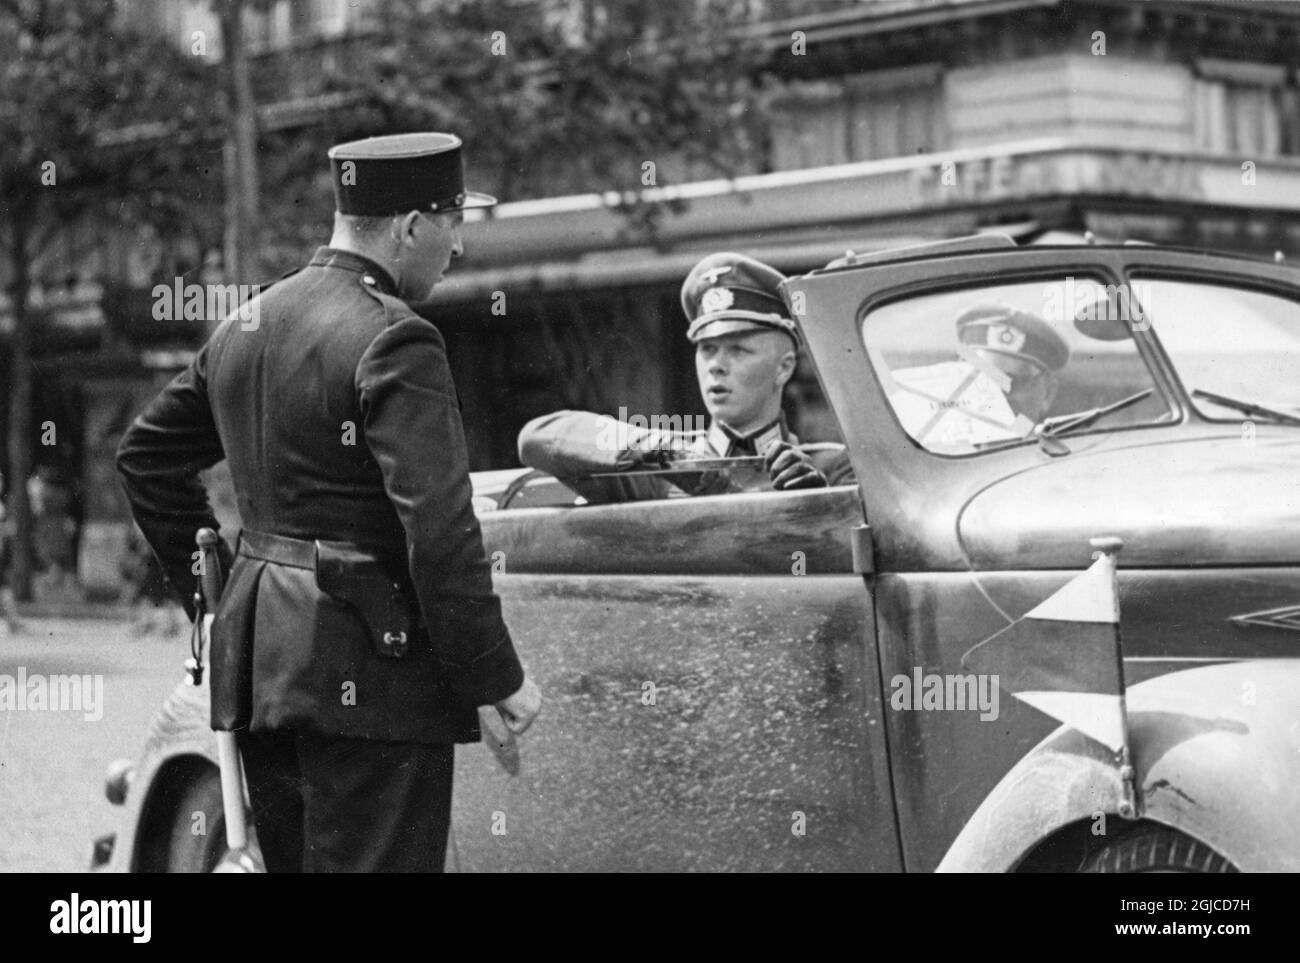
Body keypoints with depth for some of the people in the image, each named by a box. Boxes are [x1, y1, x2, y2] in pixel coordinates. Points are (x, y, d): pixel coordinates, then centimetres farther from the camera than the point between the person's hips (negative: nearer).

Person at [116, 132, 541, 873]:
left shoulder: (246, 327, 12)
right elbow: (438, 526, -20)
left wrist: (217, 590, 24)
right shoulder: (394, 343, -15)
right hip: (368, 668, -9)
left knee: (290, 858, 16)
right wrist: (498, 674, -13)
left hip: (259, 652, 9)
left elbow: (147, 457, 22)